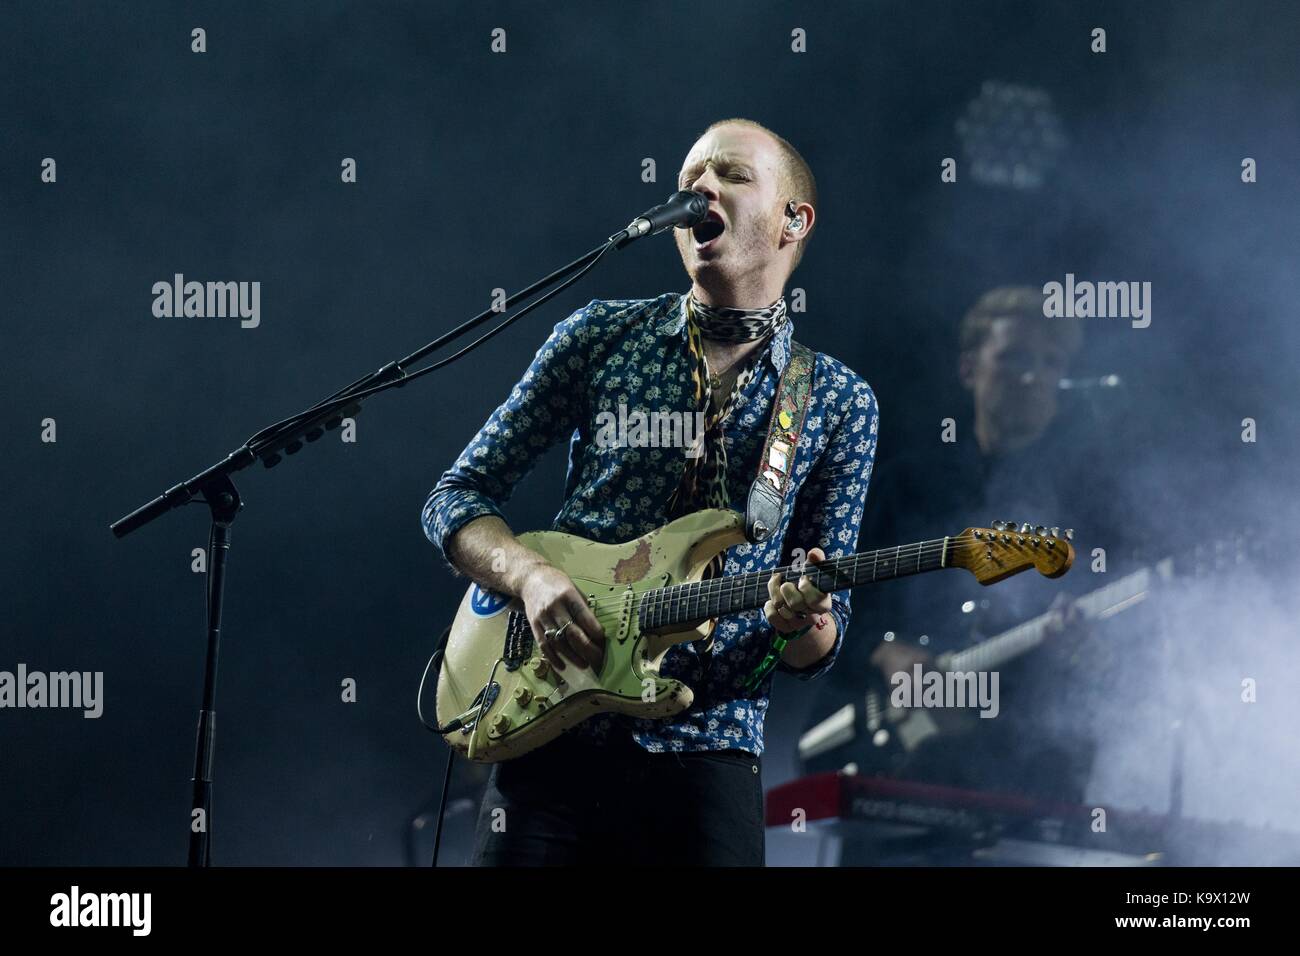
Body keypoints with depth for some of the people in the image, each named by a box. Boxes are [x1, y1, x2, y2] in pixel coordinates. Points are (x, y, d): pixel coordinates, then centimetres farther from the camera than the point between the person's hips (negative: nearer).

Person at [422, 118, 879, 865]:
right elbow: (457, 497, 7)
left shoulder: (842, 403, 6)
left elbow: (819, 648, 6)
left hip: (707, 754, 0)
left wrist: (807, 622, -18)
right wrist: (532, 576, -12)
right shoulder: (601, 336, 6)